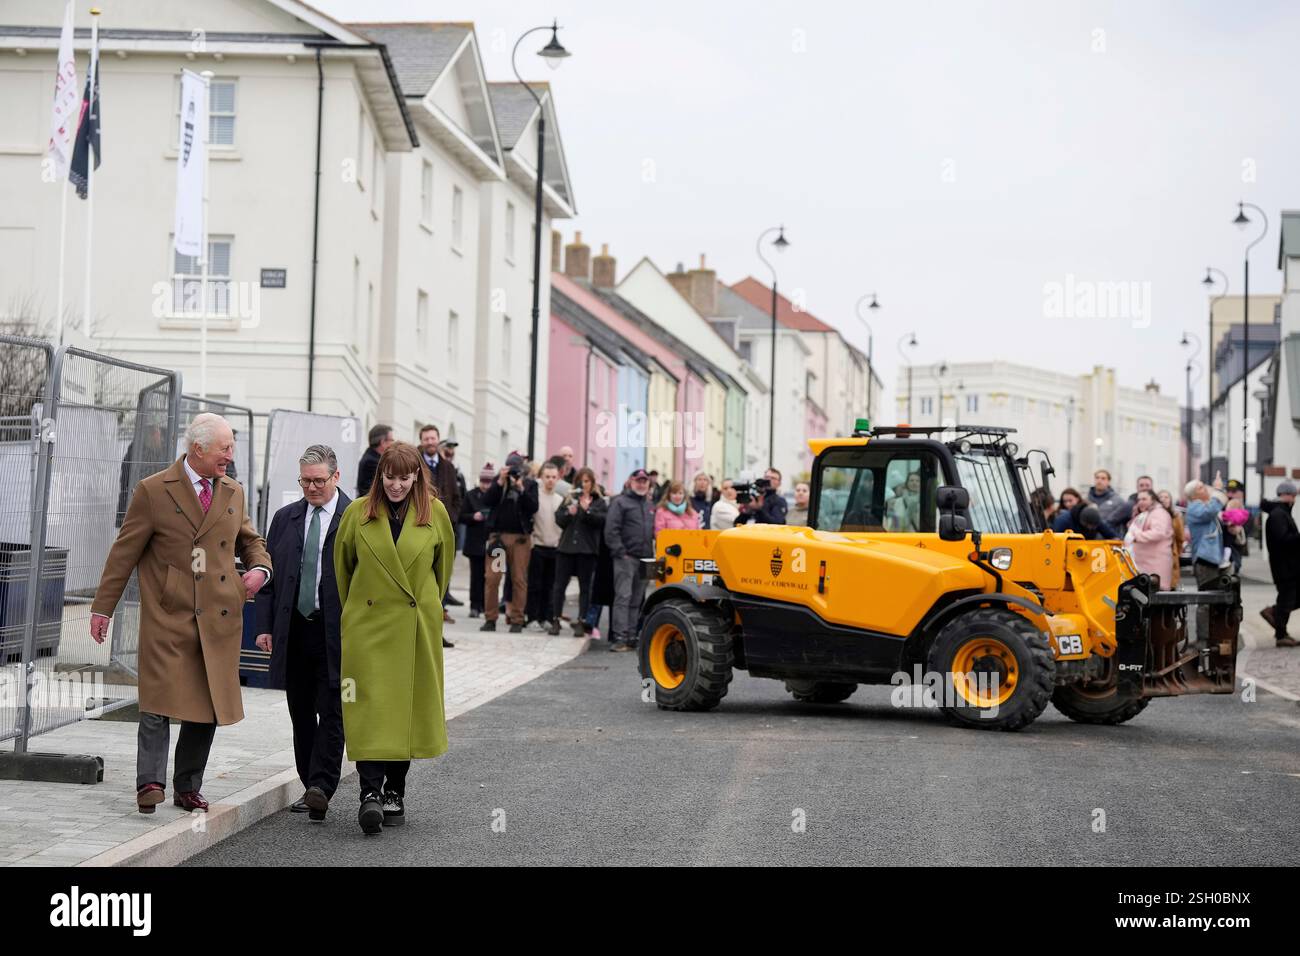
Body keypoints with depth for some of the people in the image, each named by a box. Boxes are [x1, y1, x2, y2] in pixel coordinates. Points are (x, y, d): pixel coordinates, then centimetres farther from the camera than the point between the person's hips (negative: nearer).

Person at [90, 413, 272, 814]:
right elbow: (124, 552, 0)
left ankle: (188, 788, 17)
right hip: (167, 618, -4)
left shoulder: (233, 493, 13)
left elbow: (250, 541, 26)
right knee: (159, 703, -10)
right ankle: (150, 783, -2)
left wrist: (260, 568, 4)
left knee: (208, 707, 7)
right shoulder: (153, 491, -2)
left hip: (218, 618, 5)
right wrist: (103, 607, 0)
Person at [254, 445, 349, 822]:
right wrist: (265, 626, 5)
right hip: (294, 631, 5)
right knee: (301, 714, 10)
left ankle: (322, 788, -9)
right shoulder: (285, 518, 11)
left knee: (332, 713, -6)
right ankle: (311, 787, 19)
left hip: (337, 634, -5)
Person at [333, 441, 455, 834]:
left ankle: (395, 792, 17)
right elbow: (342, 566, 11)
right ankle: (370, 791, -13)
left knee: (408, 706, 6)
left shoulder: (435, 513, 1)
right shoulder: (358, 513, 0)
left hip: (417, 626, 1)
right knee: (369, 705, -11)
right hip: (368, 623, -1)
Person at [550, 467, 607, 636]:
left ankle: (581, 621, 6)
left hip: (587, 549, -2)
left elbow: (602, 520, -10)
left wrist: (587, 510, -20)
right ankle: (555, 620, 6)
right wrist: (569, 513, -13)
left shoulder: (599, 502, 6)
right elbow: (558, 519, 5)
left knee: (585, 587, 3)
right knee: (560, 585, 1)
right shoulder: (568, 499, 13)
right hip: (566, 547, 2)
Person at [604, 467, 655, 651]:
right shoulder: (620, 503, -2)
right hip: (626, 558, -7)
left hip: (644, 559, 7)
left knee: (636, 600, 9)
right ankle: (619, 637, -14)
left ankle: (631, 636, 13)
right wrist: (621, 553, -15)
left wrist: (653, 554, 11)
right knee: (623, 597, -12)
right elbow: (611, 531, -9)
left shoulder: (650, 505, 20)